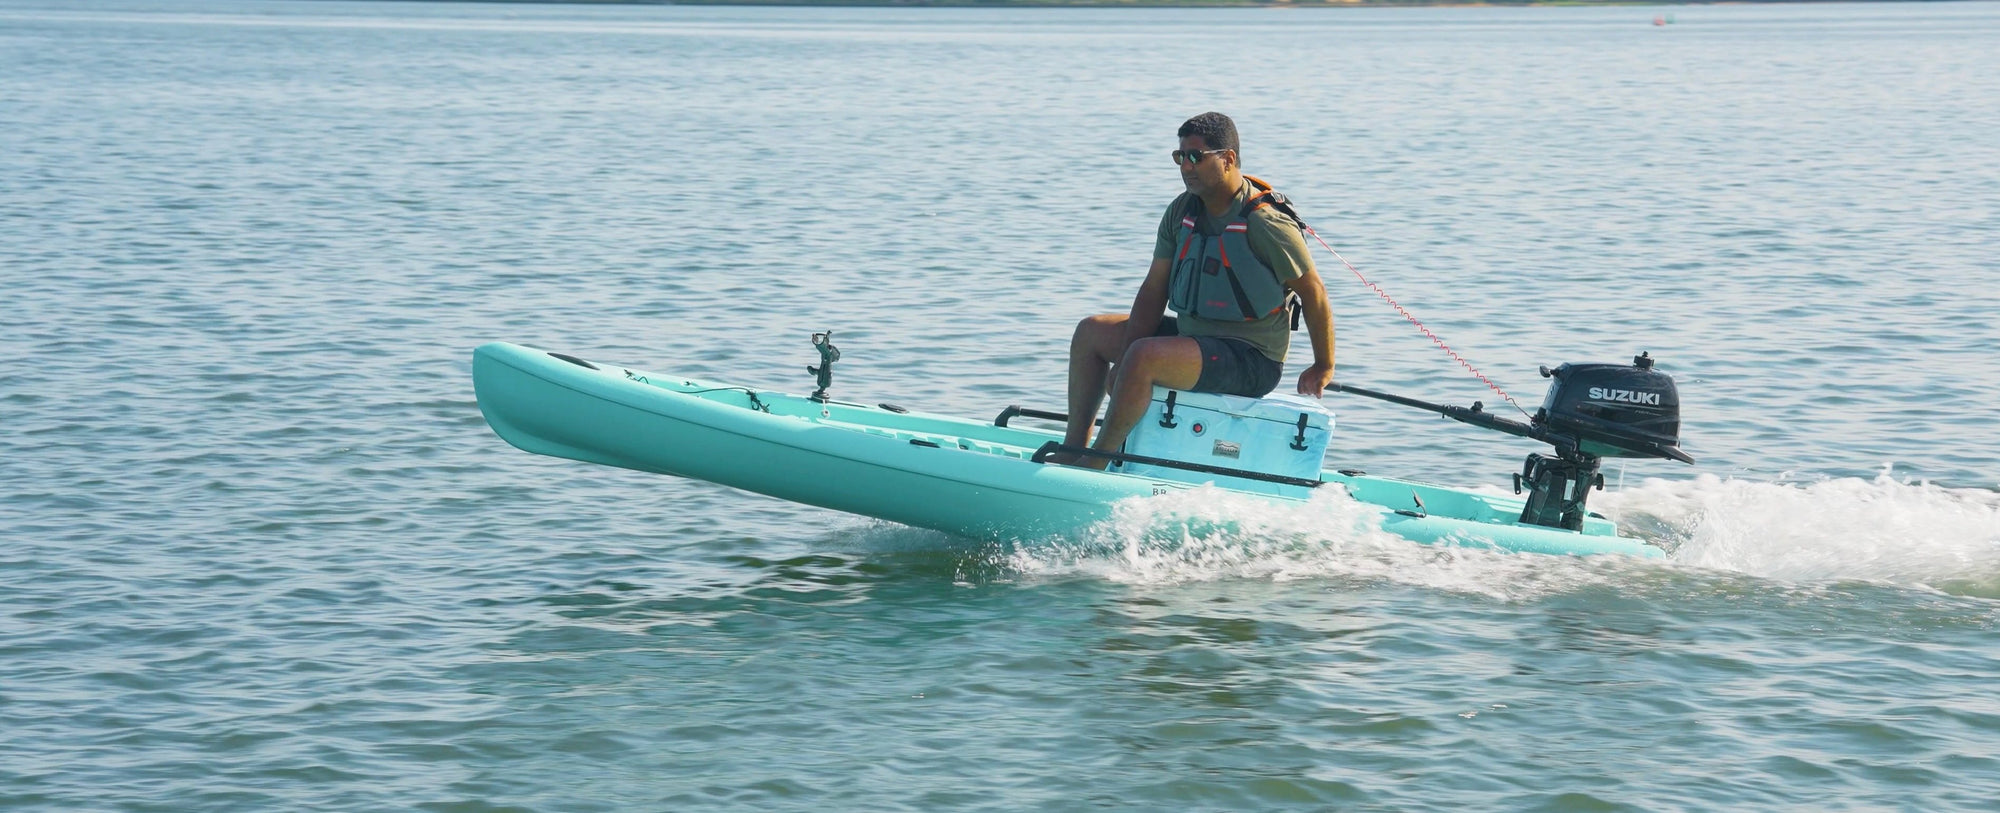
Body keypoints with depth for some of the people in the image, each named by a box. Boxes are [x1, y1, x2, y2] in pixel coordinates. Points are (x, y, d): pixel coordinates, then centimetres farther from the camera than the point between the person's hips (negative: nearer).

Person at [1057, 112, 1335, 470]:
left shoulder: (1265, 224, -20)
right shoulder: (1182, 212, 2)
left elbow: (1314, 293, -12)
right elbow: (1154, 290, 2)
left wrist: (1324, 368, -5)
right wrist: (1125, 362, -9)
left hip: (1251, 361, -9)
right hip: (1191, 334, 9)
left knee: (1144, 357, -31)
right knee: (1090, 333, 9)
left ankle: (1096, 462, -18)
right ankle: (1073, 448, 9)